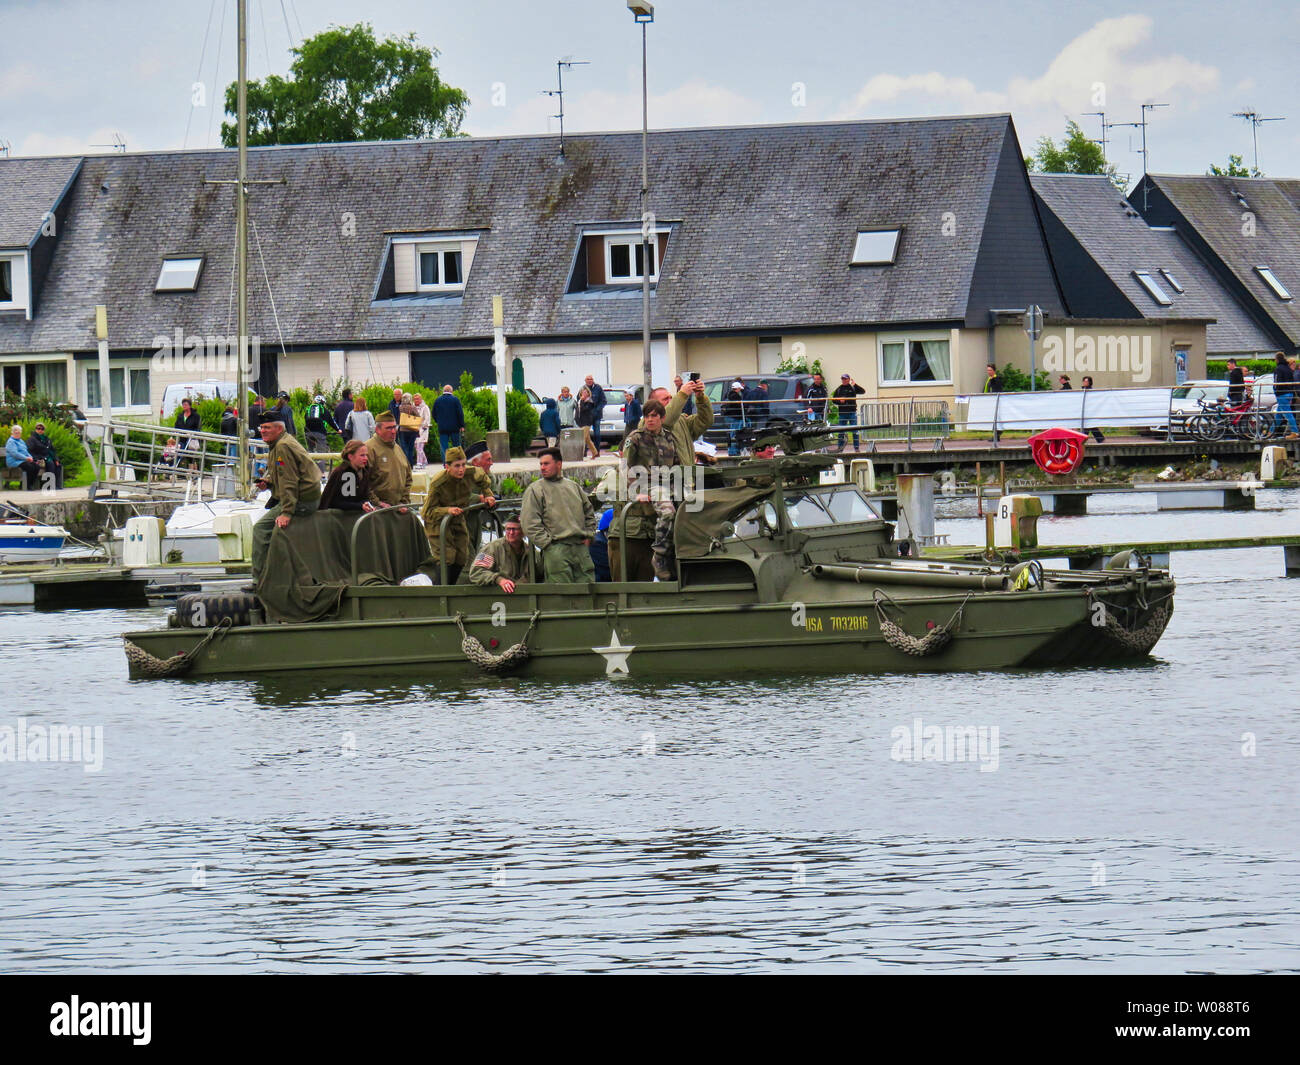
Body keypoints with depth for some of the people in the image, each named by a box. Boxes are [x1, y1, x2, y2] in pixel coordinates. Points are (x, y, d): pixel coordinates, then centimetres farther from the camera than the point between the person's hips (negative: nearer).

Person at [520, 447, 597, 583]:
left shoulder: (573, 487, 18)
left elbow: (589, 512, 27)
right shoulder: (535, 490, 3)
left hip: (581, 547, 5)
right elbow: (529, 523, -5)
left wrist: (588, 536, 14)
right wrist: (547, 543, -11)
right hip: (556, 550, -5)